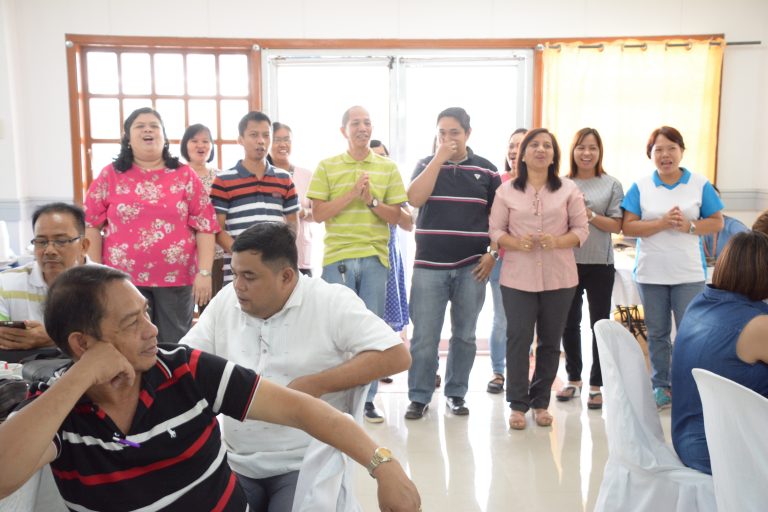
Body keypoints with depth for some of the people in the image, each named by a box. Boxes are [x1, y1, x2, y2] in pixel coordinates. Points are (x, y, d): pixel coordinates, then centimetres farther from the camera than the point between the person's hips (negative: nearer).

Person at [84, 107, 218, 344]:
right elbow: (91, 224, 4)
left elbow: (205, 226, -1)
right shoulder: (110, 175, 4)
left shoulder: (185, 175, 3)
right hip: (124, 280, 0)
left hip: (177, 279, 0)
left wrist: (204, 272, -8)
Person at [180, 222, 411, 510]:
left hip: (306, 465, -4)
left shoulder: (332, 303, -10)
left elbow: (396, 355, -15)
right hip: (236, 465, 5)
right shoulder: (225, 301, 6)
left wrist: (317, 384, -19)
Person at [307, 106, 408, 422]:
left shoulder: (388, 168, 9)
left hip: (374, 257, 2)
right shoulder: (327, 167, 6)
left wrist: (371, 200, -11)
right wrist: (351, 194, -12)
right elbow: (318, 214, -2)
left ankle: (367, 399, 16)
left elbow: (395, 217, 6)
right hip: (337, 258, -1)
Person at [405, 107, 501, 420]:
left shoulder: (486, 170, 6)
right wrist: (440, 158, -12)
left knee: (464, 336, 9)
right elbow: (414, 199, -12)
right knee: (424, 337, 0)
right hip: (429, 266, 0)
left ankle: (456, 394, 22)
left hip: (471, 267, 1)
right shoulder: (427, 164, 7)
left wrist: (493, 254, -2)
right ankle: (419, 397, 11)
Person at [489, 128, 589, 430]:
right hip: (518, 277, -1)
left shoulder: (569, 189, 4)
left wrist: (558, 241, -16)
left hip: (559, 277, 1)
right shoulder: (507, 190, 4)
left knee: (550, 341, 8)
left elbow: (581, 230, 3)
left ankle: (540, 402, 21)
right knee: (518, 339, -1)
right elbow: (495, 230, 3)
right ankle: (518, 404, 9)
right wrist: (516, 243, -17)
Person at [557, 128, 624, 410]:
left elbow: (616, 225, -2)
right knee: (569, 323, 10)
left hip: (599, 264, -2)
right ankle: (574, 379, 26)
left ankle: (596, 385, 14)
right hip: (567, 261, 2)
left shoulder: (611, 185, 2)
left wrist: (590, 215, -15)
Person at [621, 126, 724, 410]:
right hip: (651, 272, 1)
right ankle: (661, 386, 24)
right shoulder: (640, 187, 1)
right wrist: (662, 223, -18)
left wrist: (689, 226, -16)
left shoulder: (700, 185, 1)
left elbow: (717, 222, 2)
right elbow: (628, 227, -5)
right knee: (657, 332, 11)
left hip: (689, 273, -1)